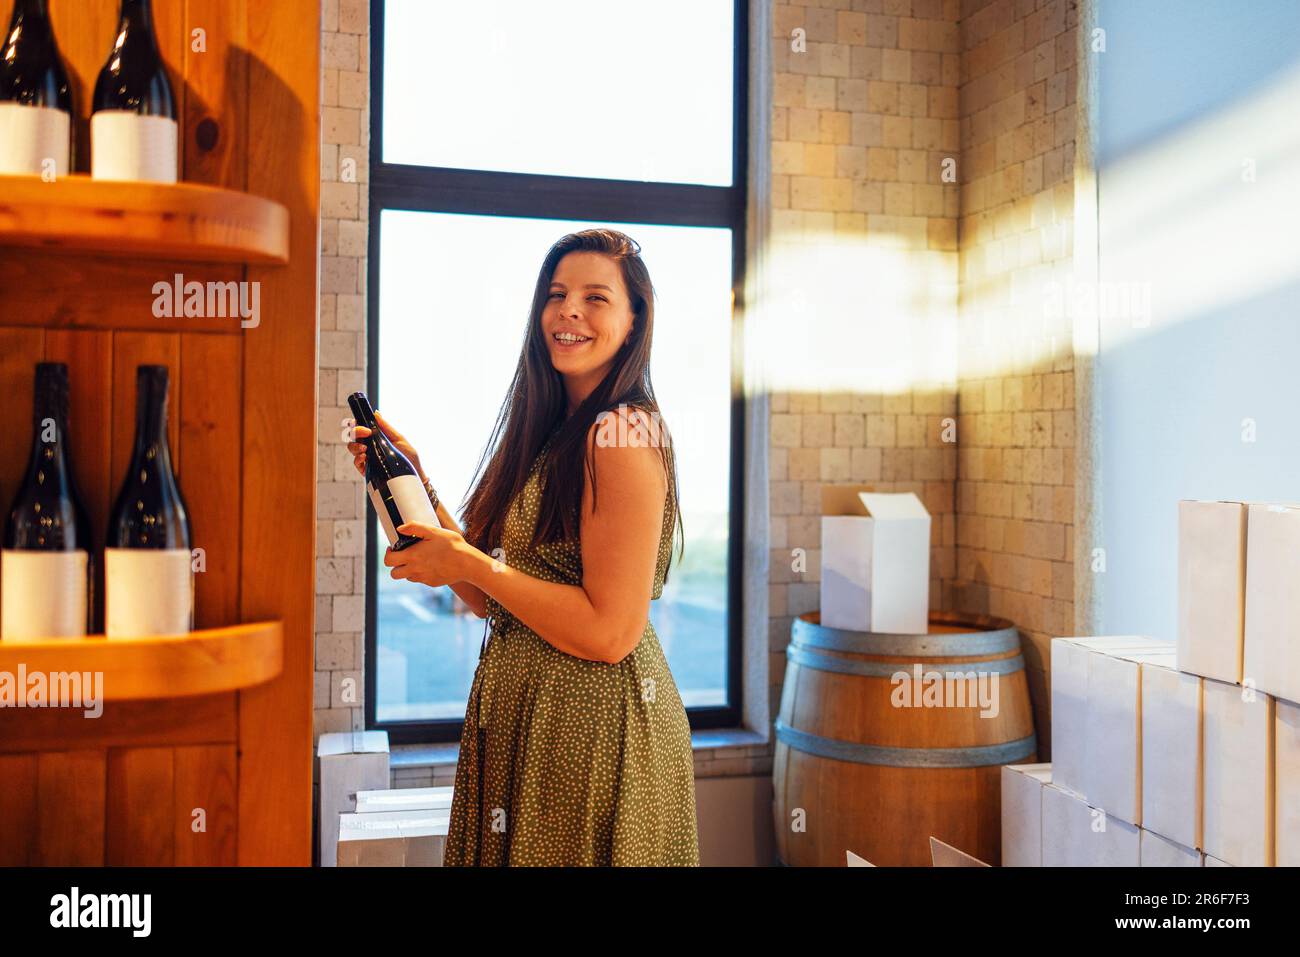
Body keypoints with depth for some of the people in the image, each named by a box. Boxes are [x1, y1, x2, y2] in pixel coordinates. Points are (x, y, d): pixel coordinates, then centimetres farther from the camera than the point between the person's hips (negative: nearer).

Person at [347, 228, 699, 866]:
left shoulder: (624, 431, -17)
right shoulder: (555, 433, 10)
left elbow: (609, 633, -22)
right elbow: (493, 602, 9)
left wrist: (467, 564, -15)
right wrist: (414, 481, 6)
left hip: (593, 724, -8)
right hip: (525, 716, 8)